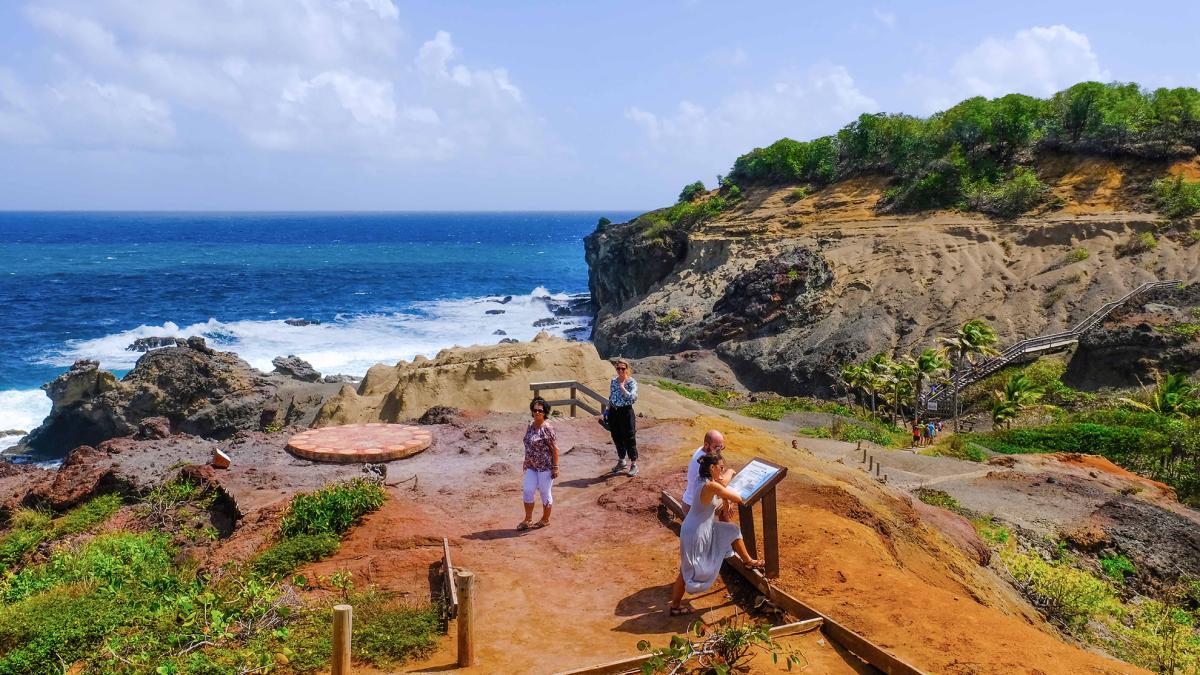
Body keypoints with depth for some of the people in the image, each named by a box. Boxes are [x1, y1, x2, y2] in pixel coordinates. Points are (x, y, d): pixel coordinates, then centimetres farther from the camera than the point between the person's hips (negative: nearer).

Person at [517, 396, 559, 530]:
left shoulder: (547, 429, -17)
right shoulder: (530, 426, 4)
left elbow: (555, 448, -15)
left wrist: (555, 467, -16)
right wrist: (526, 462, 18)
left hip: (545, 467, -7)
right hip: (531, 466, 7)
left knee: (544, 492, 6)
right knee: (527, 491, 6)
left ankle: (545, 520, 23)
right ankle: (528, 519, 22)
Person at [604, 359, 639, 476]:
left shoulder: (631, 382, -11)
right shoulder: (613, 381, 7)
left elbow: (632, 397, -24)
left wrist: (622, 387, -20)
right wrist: (607, 410, 13)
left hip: (626, 412, -6)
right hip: (613, 412, 6)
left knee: (629, 439, -1)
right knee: (617, 438, 14)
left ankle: (634, 465, 7)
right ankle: (621, 461, 30)